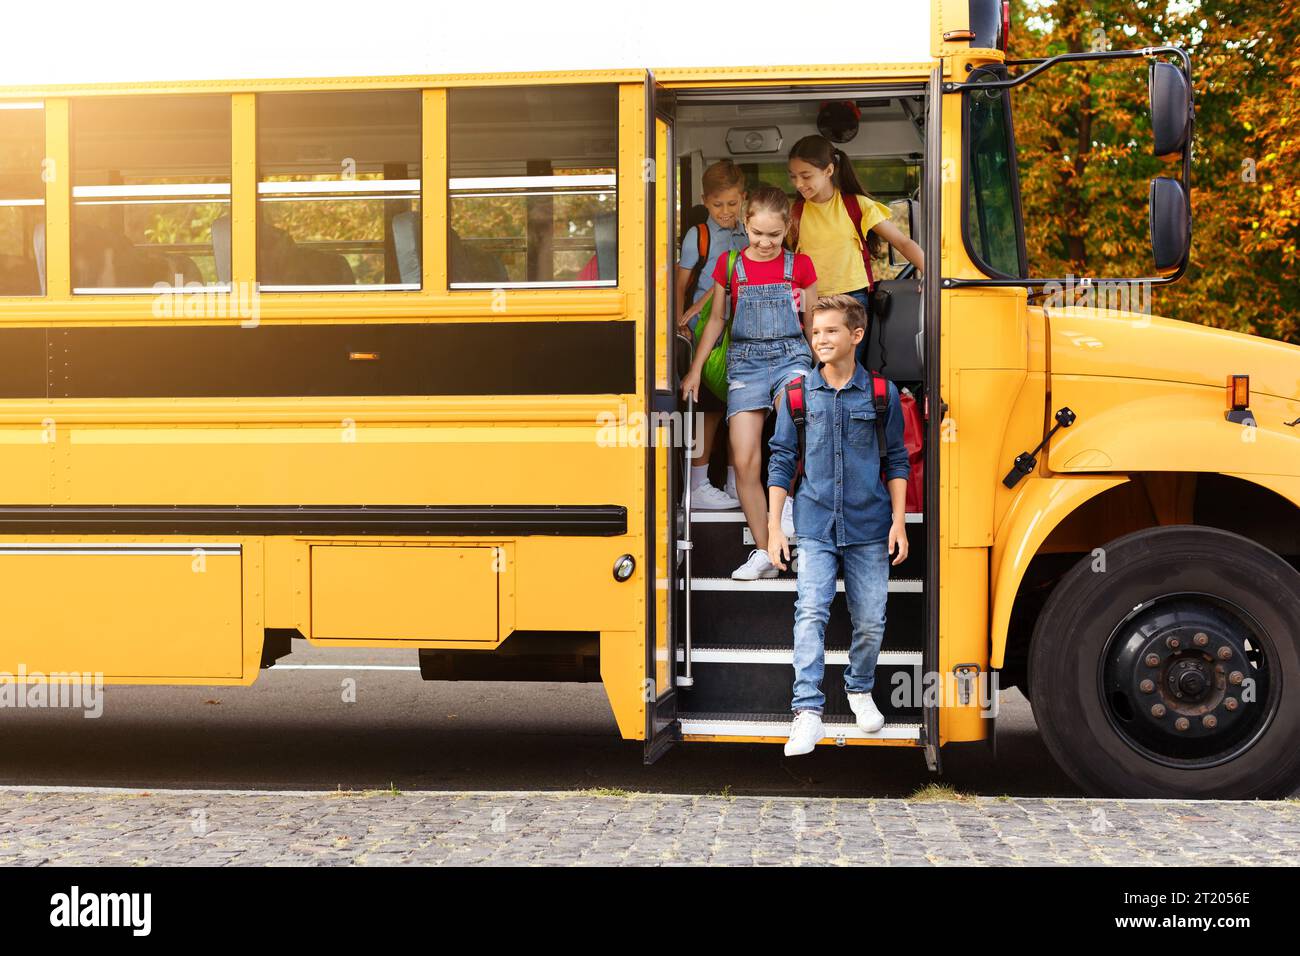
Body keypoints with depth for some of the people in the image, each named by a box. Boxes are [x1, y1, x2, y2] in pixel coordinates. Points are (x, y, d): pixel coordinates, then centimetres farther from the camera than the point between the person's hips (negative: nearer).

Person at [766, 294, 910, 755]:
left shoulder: (882, 393, 2)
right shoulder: (797, 394, 2)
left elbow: (897, 462, 6)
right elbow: (781, 461, 4)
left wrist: (898, 521, 0)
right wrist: (774, 527, 0)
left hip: (869, 528, 1)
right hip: (815, 527, -1)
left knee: (870, 621, 8)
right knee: (811, 613, -14)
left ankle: (860, 689, 33)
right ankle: (808, 713, -13)